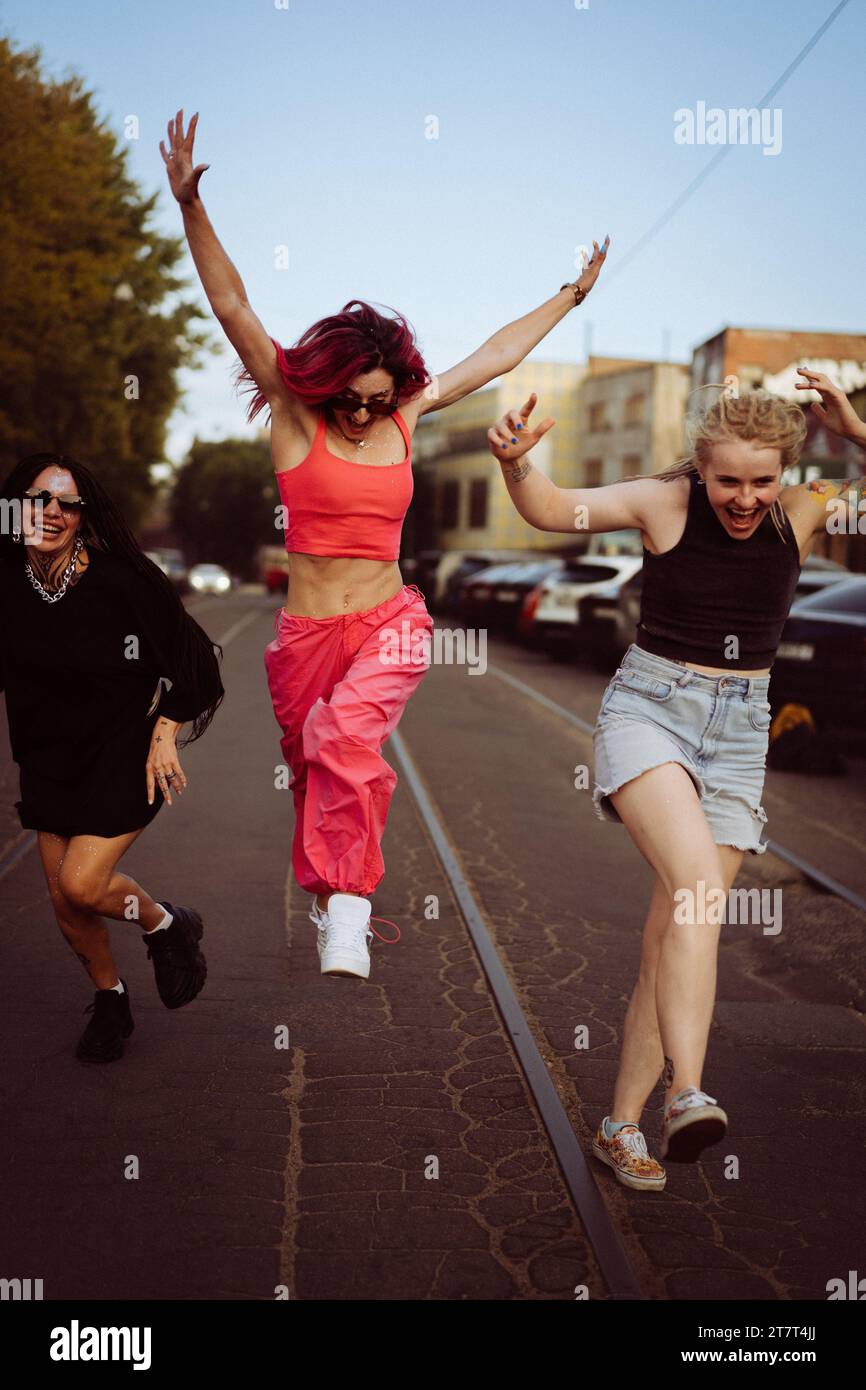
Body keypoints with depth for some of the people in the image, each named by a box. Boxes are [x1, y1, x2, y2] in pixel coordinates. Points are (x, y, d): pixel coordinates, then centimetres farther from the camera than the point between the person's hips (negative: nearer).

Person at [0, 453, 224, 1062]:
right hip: (50, 756, 5)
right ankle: (110, 999, 37)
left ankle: (168, 927, 16)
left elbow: (189, 654, -9)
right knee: (64, 901, 9)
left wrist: (165, 733, -11)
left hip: (126, 750, -5)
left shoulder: (120, 577, -19)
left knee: (82, 883, -16)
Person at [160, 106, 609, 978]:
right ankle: (328, 897, 39)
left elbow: (496, 356, 16)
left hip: (389, 626, 0)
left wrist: (573, 295, 25)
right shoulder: (293, 412, -2)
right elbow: (231, 307, -10)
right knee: (310, 769, 14)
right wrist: (190, 206, -21)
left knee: (344, 739, -28)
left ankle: (348, 905, -23)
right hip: (305, 634, 0)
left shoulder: (403, 415, 5)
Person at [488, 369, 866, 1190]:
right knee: (698, 881, -30)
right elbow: (552, 511, -15)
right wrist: (515, 464, -35)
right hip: (648, 711, -3)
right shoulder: (665, 502, -7)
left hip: (738, 732, 3)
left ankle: (622, 1126, 14)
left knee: (673, 933, 2)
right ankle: (685, 1095, -31)